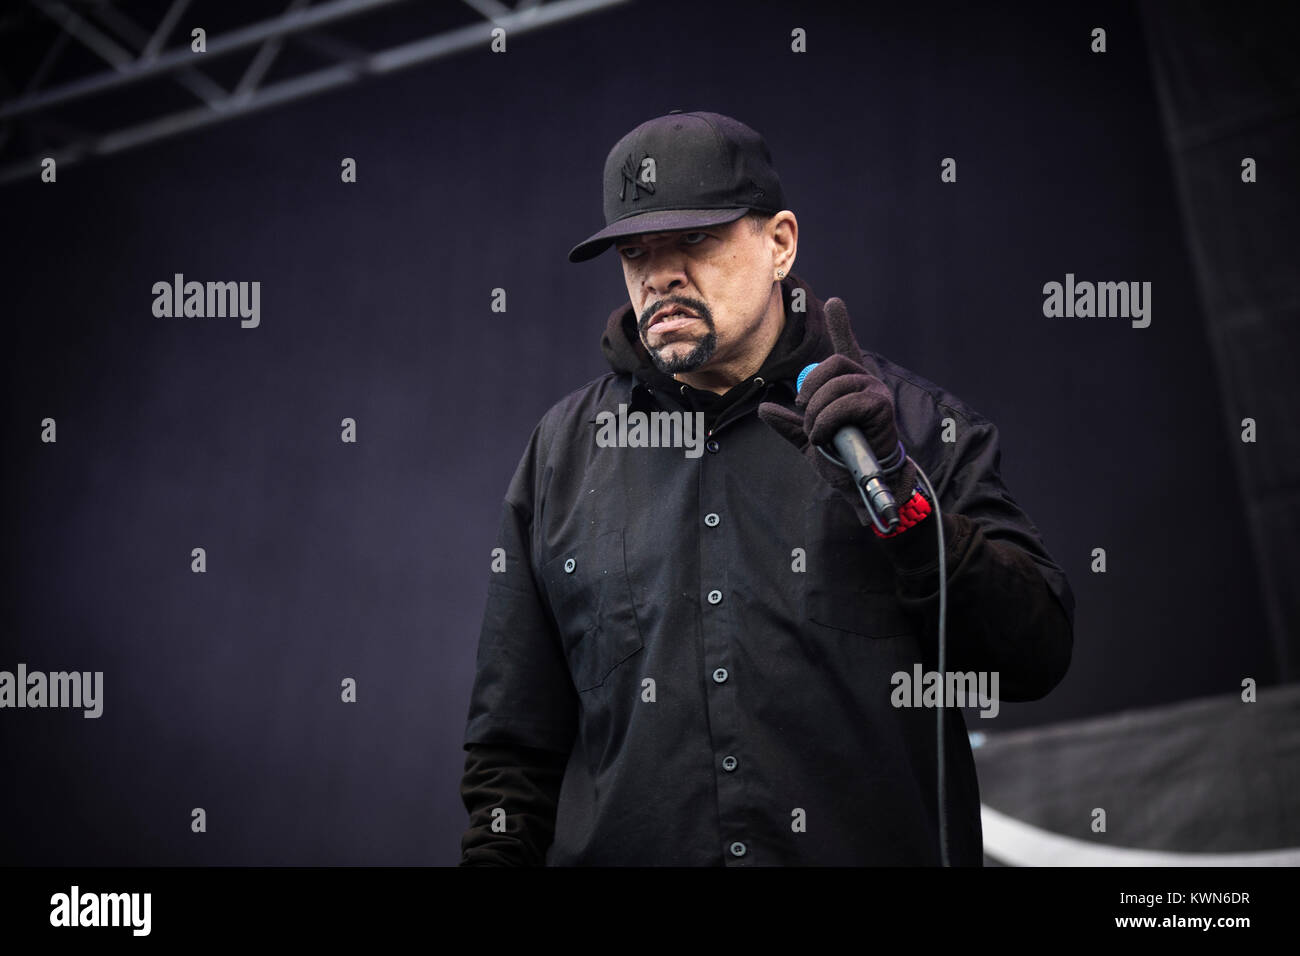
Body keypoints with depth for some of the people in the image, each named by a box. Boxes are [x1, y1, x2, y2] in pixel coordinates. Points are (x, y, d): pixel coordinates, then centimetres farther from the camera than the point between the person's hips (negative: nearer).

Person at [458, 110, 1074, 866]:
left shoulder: (915, 424, 1)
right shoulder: (565, 452, 8)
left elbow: (1039, 658, -7)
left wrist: (900, 497, -17)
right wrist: (496, 856, 0)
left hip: (876, 845, -1)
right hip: (624, 847, 2)